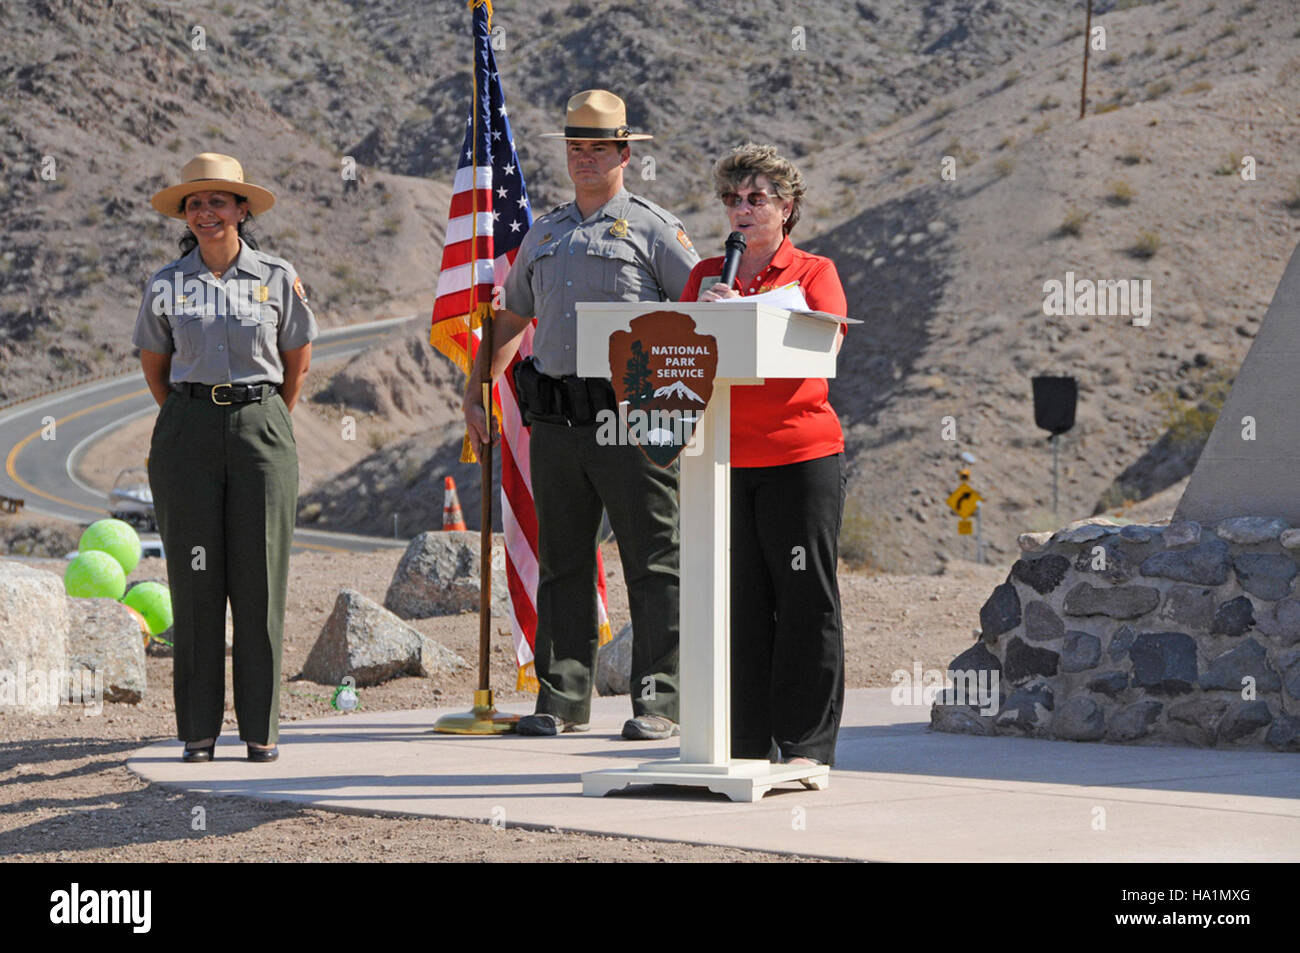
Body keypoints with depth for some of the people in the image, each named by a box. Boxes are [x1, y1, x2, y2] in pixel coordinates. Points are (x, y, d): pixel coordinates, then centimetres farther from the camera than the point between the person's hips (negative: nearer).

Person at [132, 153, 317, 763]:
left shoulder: (278, 279, 3)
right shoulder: (165, 286, 4)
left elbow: (297, 361, 15)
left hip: (261, 431, 0)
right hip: (187, 434, 1)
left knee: (260, 580, -1)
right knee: (195, 578, -1)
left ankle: (262, 728, 5)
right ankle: (199, 729, 5)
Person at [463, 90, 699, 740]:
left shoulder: (652, 229, 2)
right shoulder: (543, 234, 18)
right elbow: (511, 321, 27)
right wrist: (475, 393, 21)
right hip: (555, 418, 5)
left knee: (652, 564, -4)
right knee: (561, 563, 7)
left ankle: (658, 703, -2)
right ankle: (562, 700, 11)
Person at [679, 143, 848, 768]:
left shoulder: (814, 271, 4)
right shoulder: (706, 276, 15)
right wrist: (704, 311, -12)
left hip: (801, 453, -3)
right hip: (725, 456, 4)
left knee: (804, 599, -4)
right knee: (738, 601, 4)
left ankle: (806, 743, 1)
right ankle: (746, 743, 10)